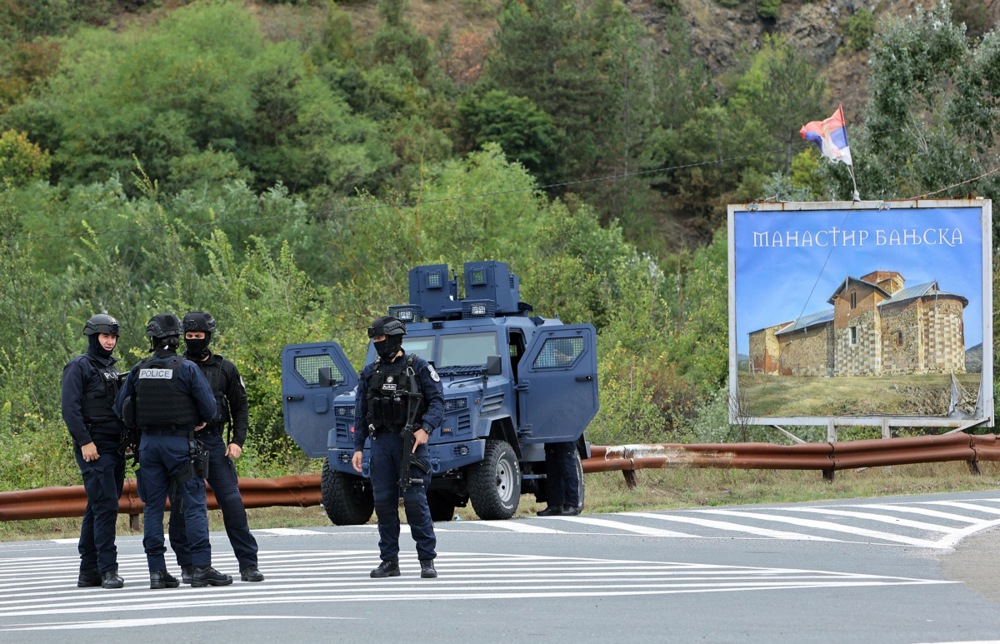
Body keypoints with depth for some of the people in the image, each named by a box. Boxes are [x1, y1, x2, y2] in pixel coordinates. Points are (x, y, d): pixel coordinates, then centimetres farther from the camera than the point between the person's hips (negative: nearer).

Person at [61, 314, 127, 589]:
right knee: (105, 505, -15)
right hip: (94, 449, -8)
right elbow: (70, 409, -12)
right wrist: (85, 442, -19)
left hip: (116, 448, 8)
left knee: (97, 509, 9)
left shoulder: (113, 369, 20)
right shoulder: (78, 367, -5)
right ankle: (108, 570, -16)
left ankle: (88, 571, 12)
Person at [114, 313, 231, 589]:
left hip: (149, 442, 4)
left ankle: (157, 571, 4)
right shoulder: (187, 369, -9)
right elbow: (209, 408, -9)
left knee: (153, 507, 8)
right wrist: (200, 421, 13)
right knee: (194, 505, -1)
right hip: (180, 442, -4)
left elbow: (120, 408, 9)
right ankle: (201, 567, -8)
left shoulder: (138, 371, 3)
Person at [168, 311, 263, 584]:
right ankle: (188, 566, 8)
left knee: (233, 502, -6)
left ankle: (248, 564, -2)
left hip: (214, 443, 0)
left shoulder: (225, 369, 9)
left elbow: (240, 407, 12)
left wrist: (237, 441, -1)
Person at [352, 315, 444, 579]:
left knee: (415, 501, -9)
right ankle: (389, 560, 9)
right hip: (381, 443, 4)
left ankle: (427, 560, -3)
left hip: (411, 441, -4)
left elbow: (437, 401, -3)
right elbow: (361, 413, 15)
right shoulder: (370, 372, 13)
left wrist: (426, 429, -19)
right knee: (383, 501, 2)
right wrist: (358, 447, 7)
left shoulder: (419, 367, 0)